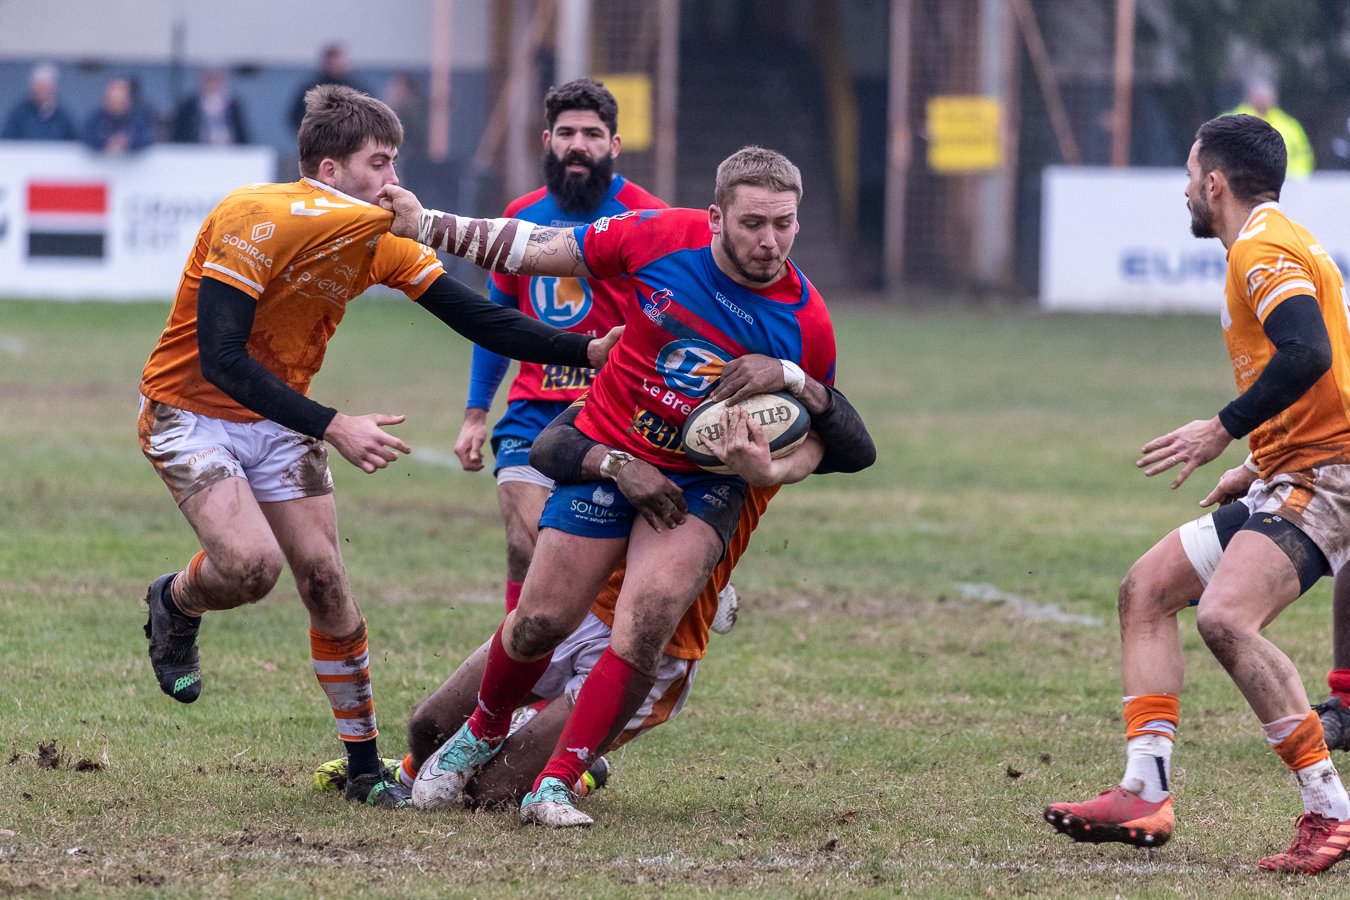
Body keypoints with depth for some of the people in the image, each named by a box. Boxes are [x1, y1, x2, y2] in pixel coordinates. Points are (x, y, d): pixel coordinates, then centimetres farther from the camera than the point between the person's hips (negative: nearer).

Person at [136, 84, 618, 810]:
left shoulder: (382, 240, -6)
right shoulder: (253, 220, -26)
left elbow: (479, 320, -6)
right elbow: (219, 357, -31)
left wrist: (588, 351, -21)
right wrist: (332, 427, -37)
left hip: (279, 420, 6)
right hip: (191, 412, -6)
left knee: (326, 585, -1)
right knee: (251, 563, -25)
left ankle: (365, 769, 8)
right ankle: (173, 605, 10)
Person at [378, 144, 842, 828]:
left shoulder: (806, 324, -15)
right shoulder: (663, 237, -15)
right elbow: (539, 251, -2)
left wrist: (789, 378, -21)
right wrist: (425, 224, 0)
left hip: (703, 482, -1)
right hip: (609, 458, 1)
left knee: (643, 630, -22)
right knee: (539, 624, 2)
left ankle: (555, 785, -10)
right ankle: (482, 733, 34)